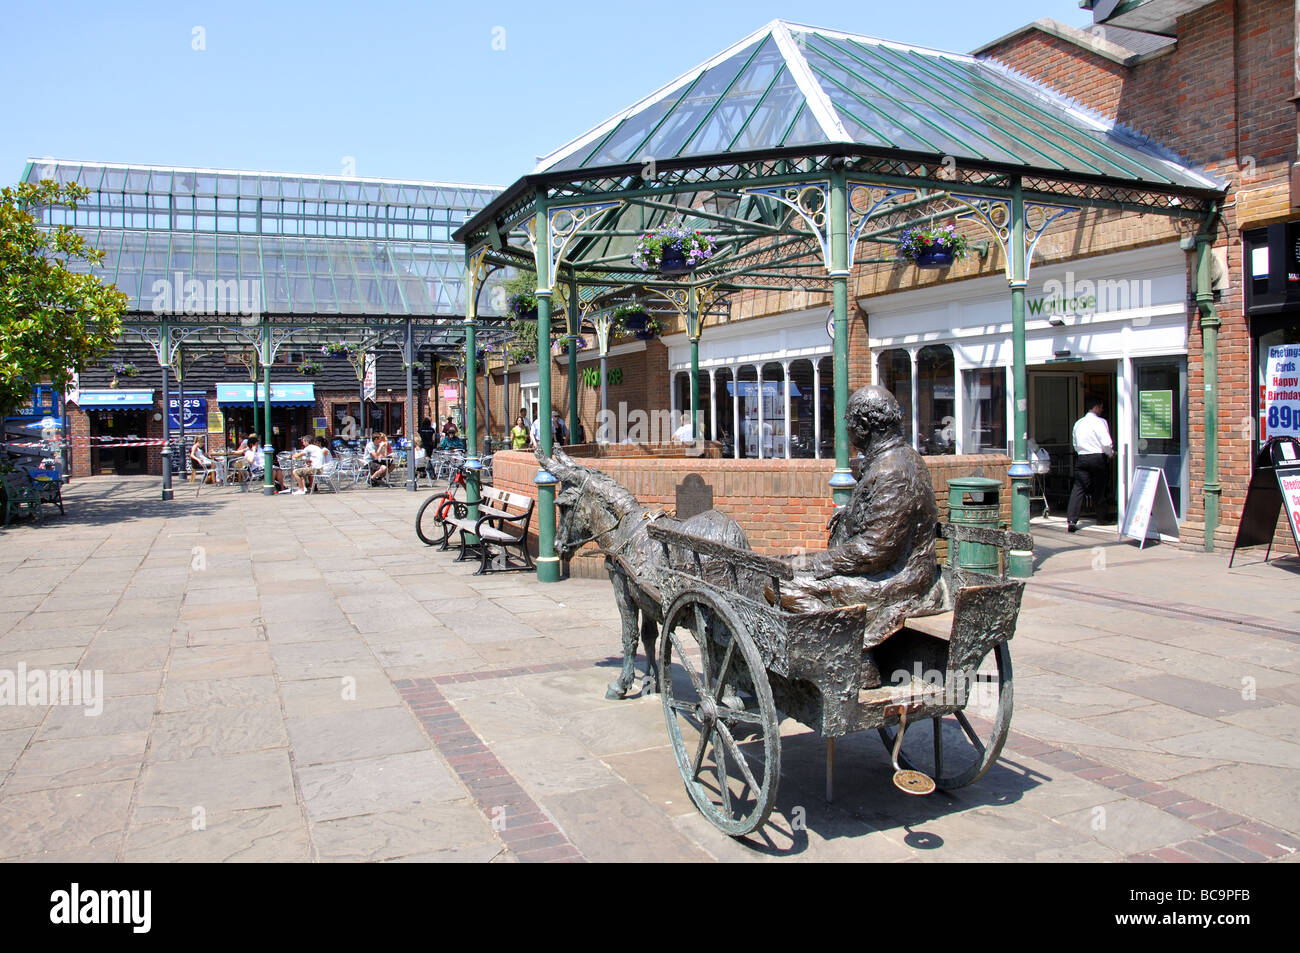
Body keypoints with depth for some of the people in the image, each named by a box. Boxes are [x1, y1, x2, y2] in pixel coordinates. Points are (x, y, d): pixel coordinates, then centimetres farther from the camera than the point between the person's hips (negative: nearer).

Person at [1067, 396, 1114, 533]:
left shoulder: (1078, 423, 12)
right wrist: (1111, 454, 3)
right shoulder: (1100, 421, -7)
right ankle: (1100, 518, 25)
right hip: (1099, 458, -4)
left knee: (1078, 488, -4)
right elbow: (1106, 443, -14)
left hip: (1081, 459, 4)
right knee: (1098, 490, 11)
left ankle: (1071, 520, -18)